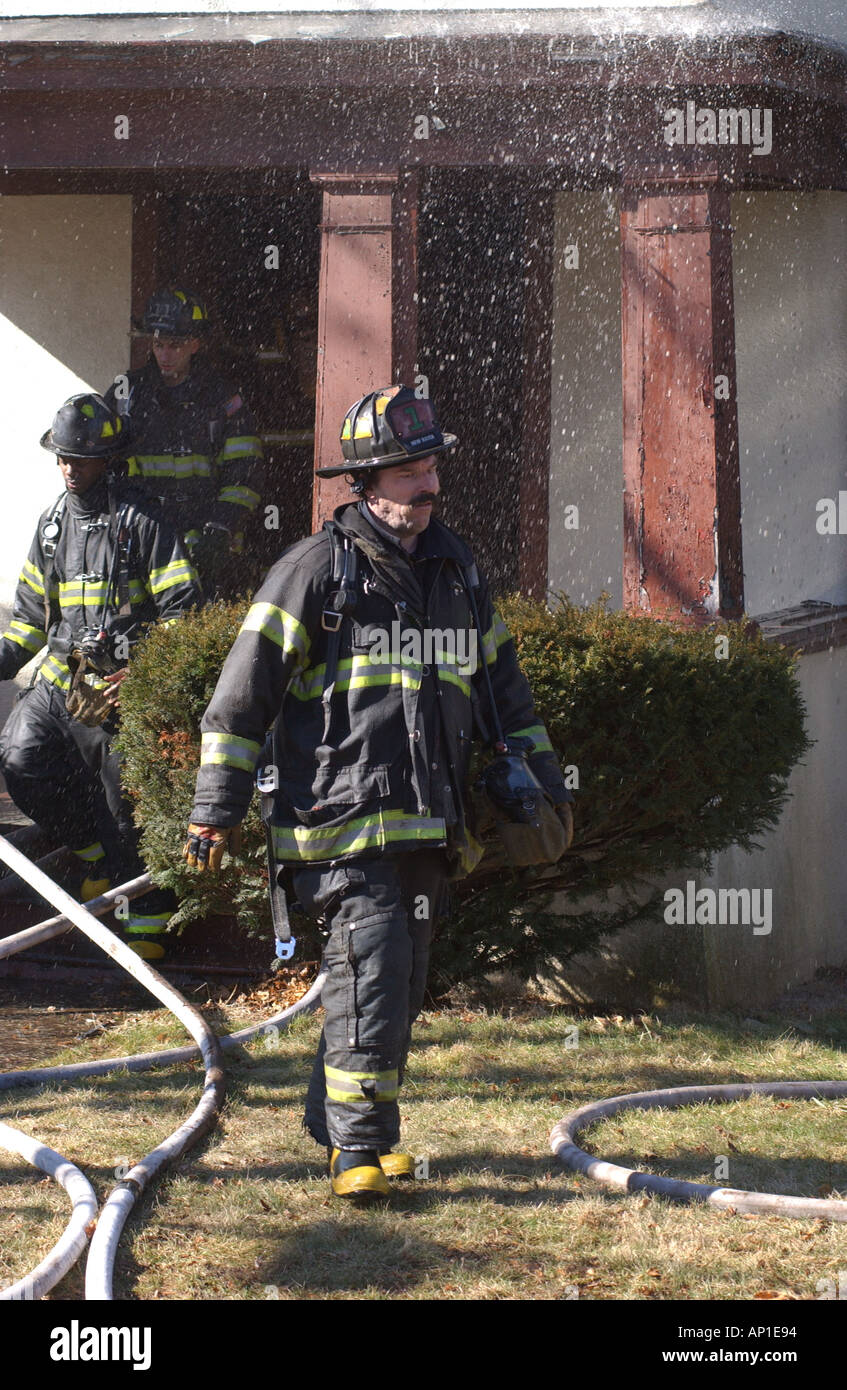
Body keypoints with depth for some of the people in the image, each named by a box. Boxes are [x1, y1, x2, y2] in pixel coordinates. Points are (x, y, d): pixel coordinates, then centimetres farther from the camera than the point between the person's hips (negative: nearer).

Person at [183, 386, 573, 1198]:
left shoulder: (456, 569, 15)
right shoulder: (316, 569, -5)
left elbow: (500, 681, 26)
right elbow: (245, 689, -5)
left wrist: (542, 779, 22)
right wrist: (216, 806, -9)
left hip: (429, 822, 6)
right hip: (342, 817, -6)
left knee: (402, 981, 9)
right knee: (372, 966, -15)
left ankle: (333, 1121, 23)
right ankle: (359, 1148, -9)